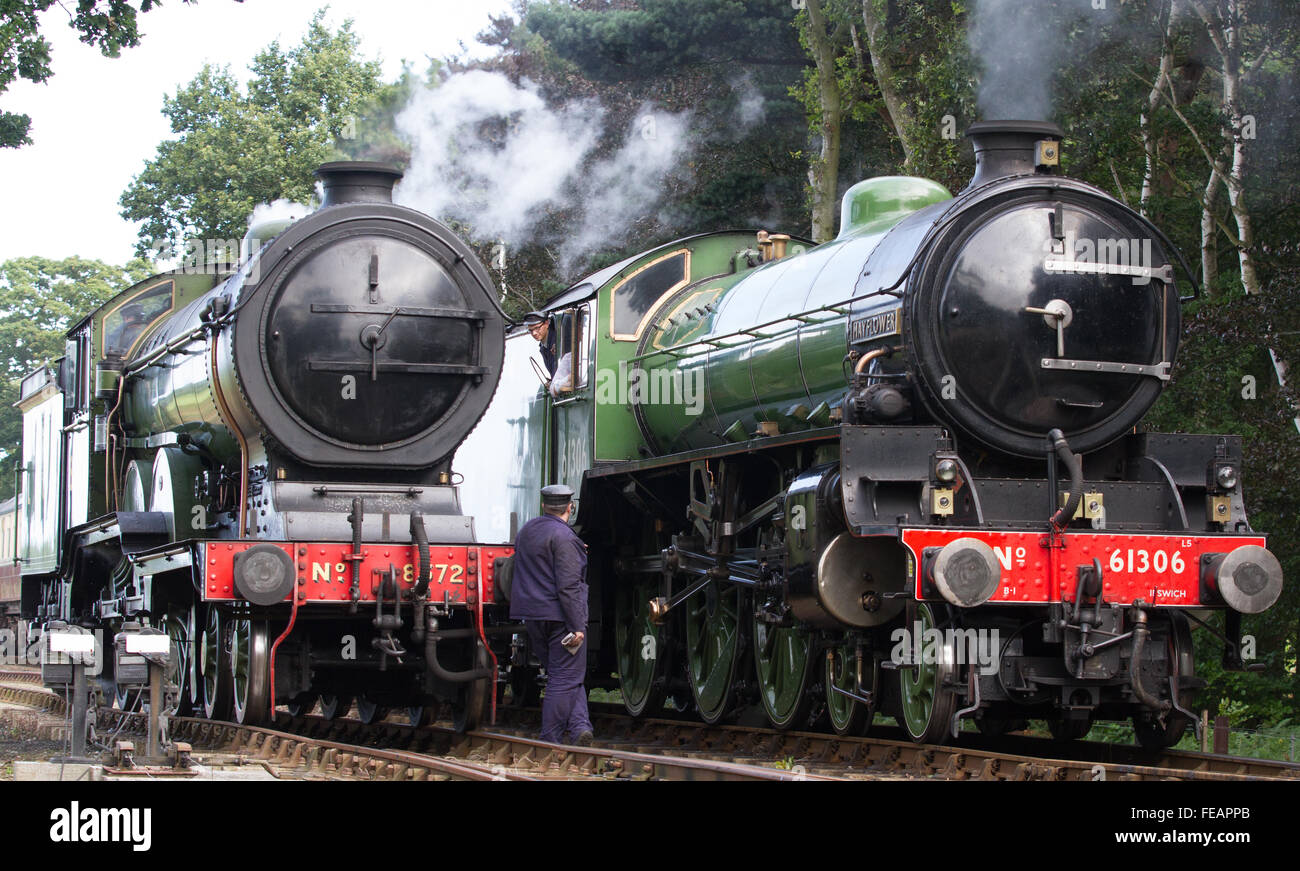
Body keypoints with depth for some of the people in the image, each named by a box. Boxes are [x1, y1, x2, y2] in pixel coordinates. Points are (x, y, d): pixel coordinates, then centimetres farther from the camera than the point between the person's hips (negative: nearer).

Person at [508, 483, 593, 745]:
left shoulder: (526, 531, 12)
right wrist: (577, 626, -17)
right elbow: (568, 586, -18)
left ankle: (578, 724, 1)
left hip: (531, 616, 8)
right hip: (559, 616, -8)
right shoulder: (563, 537, -13)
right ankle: (551, 740, 0)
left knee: (563, 676, 15)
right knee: (565, 679, -1)